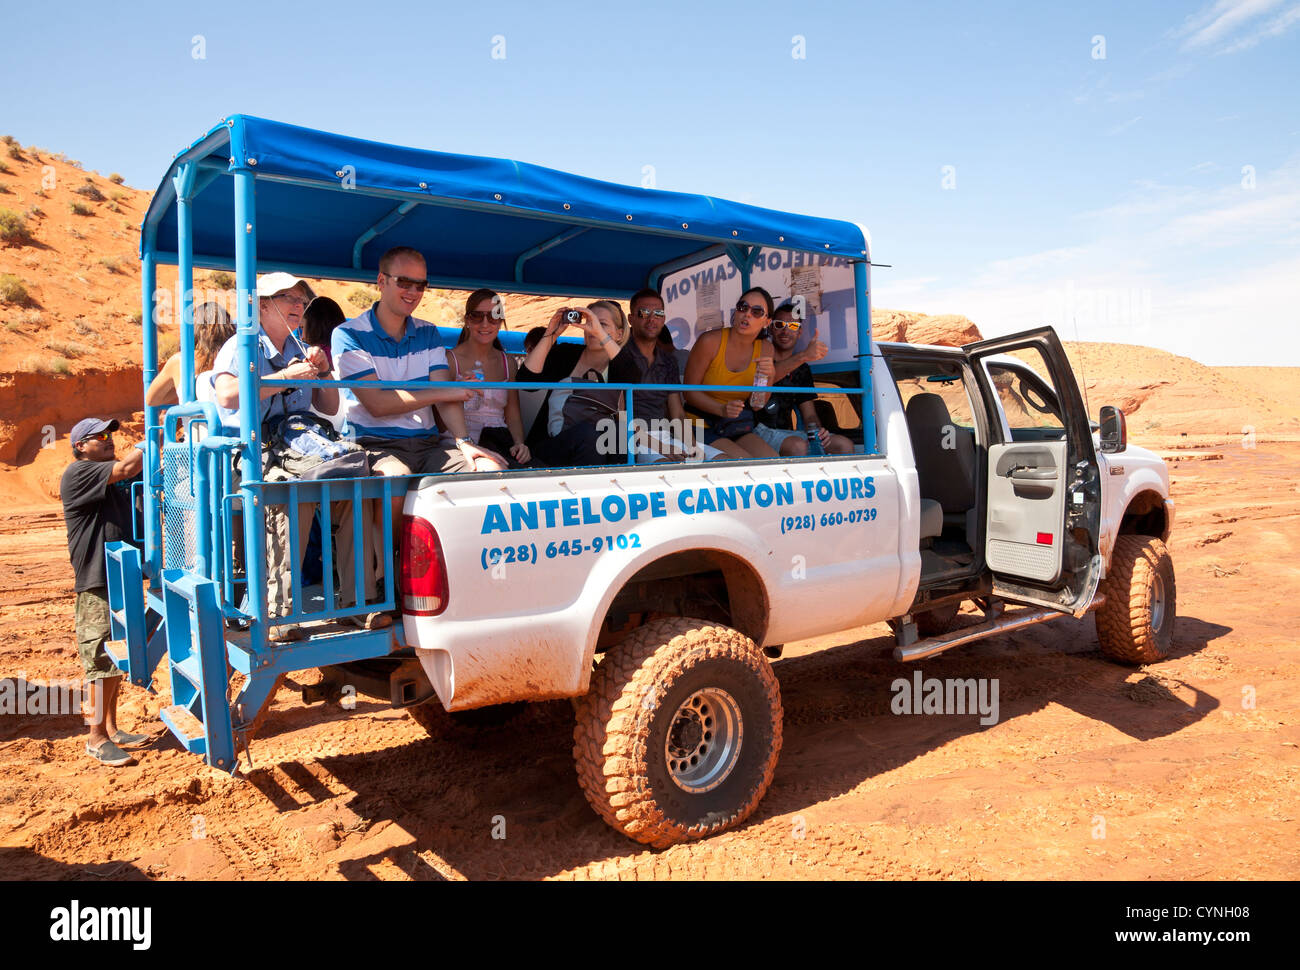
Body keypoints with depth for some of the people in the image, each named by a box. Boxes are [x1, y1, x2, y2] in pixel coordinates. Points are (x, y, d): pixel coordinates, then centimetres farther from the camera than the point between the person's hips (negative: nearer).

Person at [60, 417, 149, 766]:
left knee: (118, 659, 15)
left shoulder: (113, 475, 15)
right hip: (97, 584, -8)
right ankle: (97, 738, 10)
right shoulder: (78, 474, -11)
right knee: (101, 662, -2)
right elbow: (126, 468, -24)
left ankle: (111, 728, 27)